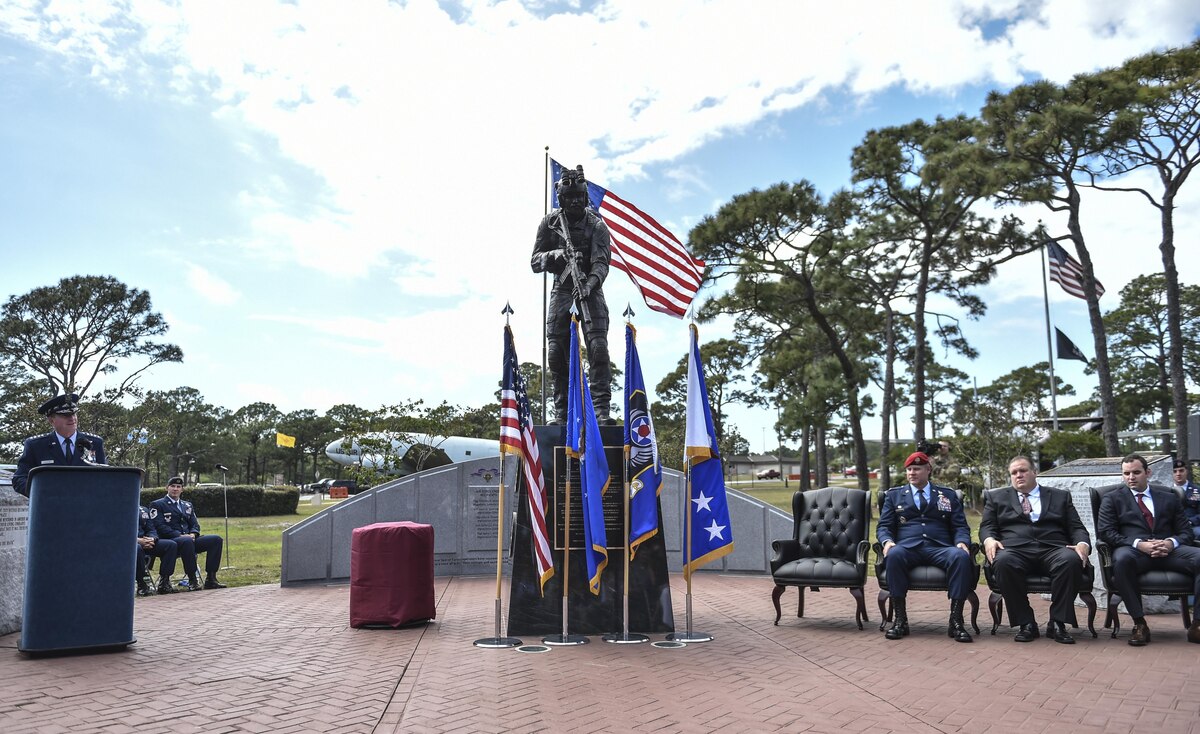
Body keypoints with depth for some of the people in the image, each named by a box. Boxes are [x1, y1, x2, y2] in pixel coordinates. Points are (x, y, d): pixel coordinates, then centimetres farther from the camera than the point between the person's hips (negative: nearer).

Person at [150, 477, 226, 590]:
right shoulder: (157, 505, 5)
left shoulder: (187, 505, 25)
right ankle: (192, 581, -32)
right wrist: (180, 535, -19)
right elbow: (160, 526, -8)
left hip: (189, 538, 6)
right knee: (187, 541, -40)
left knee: (216, 539, -17)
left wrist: (193, 534, -6)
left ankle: (210, 579, -19)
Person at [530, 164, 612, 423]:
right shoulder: (550, 222, 1)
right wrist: (559, 254, -20)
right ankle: (561, 413, 5)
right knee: (556, 353, -3)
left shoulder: (597, 225, -7)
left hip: (589, 290, -2)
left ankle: (601, 409, -13)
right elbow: (535, 261, 0)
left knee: (598, 348, -16)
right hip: (561, 290, 2)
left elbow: (601, 263, -18)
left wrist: (589, 285, -38)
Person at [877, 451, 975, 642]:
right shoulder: (894, 495, 21)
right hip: (907, 548, 0)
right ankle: (900, 619, -29)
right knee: (894, 554, -36)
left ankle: (956, 620, -28)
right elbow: (883, 526, 13)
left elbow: (960, 527, 14)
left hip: (940, 549, 1)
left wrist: (962, 542, -9)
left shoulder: (948, 495, 22)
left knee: (961, 556, -33)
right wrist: (887, 541, -10)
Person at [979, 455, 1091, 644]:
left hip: (1053, 550, 1)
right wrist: (988, 539, -10)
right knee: (1003, 561, -37)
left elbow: (1077, 528, 16)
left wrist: (1083, 544, -7)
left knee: (1071, 560, -34)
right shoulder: (996, 497, 23)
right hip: (1014, 550, -1)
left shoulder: (1061, 496, 24)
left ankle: (1058, 623, -21)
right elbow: (987, 526, 14)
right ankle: (1026, 623, -22)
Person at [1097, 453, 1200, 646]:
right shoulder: (1112, 498, 14)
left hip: (1169, 550, 3)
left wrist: (1171, 543, -9)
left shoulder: (1169, 496, 22)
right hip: (1135, 550, -2)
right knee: (1122, 559, -39)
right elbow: (1105, 531, 2)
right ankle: (1139, 624, -28)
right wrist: (1139, 544, -13)